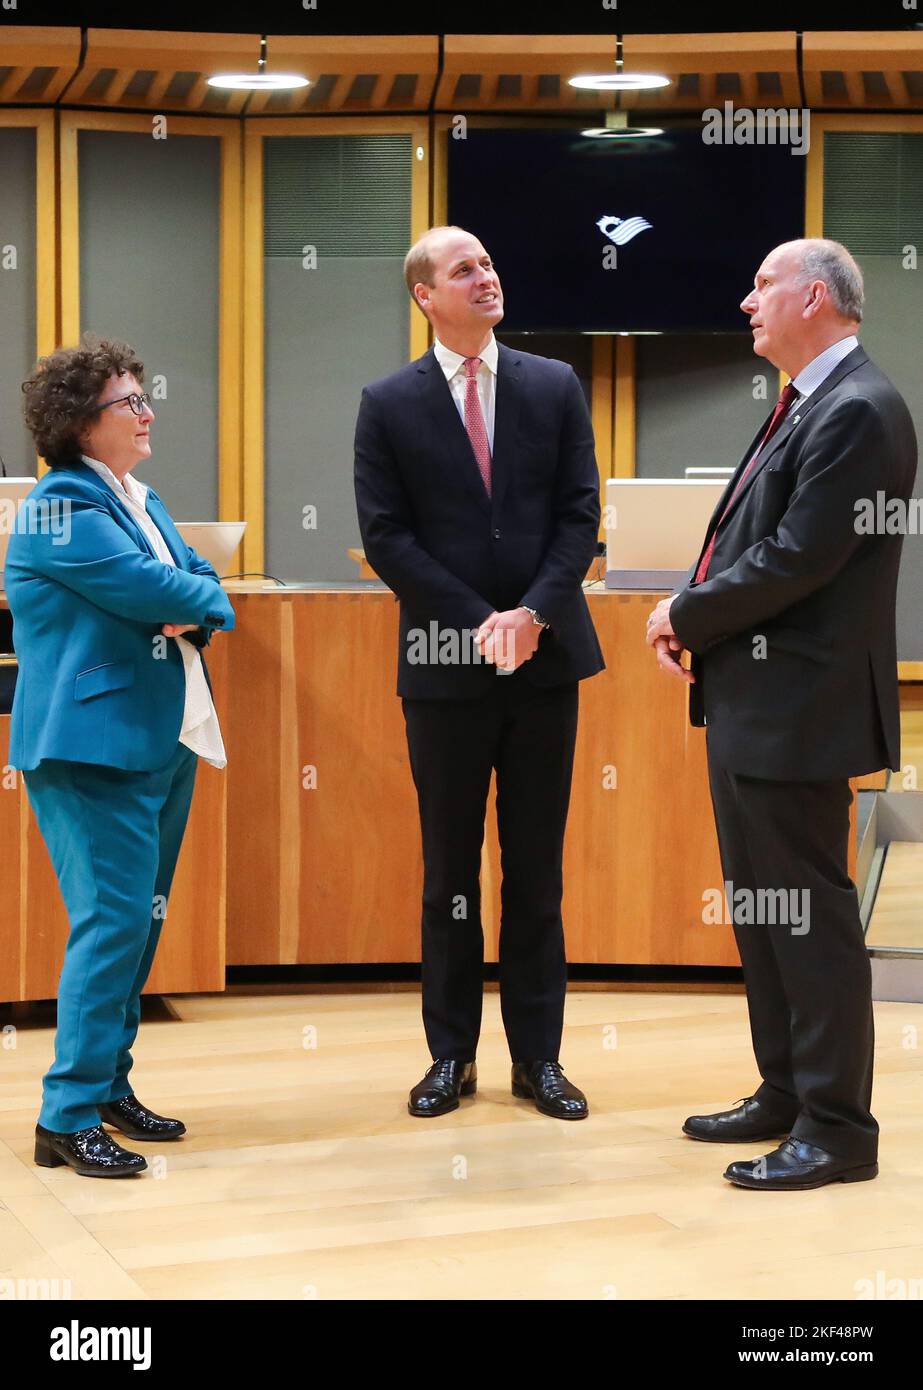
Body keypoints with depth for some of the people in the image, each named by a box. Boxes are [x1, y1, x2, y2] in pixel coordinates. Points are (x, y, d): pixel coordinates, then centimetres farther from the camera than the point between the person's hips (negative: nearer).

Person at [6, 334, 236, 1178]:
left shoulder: (141, 500, 16)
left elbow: (202, 583, 11)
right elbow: (152, 589, -20)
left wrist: (189, 608, -11)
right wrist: (202, 598, -1)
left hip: (166, 741, 9)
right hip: (94, 745, -9)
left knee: (141, 919, 12)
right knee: (113, 919, -12)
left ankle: (109, 1086, 23)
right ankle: (69, 1118, -7)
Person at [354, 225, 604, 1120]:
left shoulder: (555, 386, 5)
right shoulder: (389, 404, 0)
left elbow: (579, 514, 1)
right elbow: (386, 536, -4)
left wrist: (532, 615, -13)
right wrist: (477, 624, -12)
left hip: (544, 655, 1)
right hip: (445, 661, -1)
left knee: (536, 869, 7)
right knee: (449, 870, 7)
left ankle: (537, 1056, 14)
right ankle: (451, 1054, 17)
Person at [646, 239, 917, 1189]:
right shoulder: (804, 406, 16)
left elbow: (794, 562, -22)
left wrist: (686, 617, -9)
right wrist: (692, 616, 0)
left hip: (797, 707, -10)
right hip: (748, 702, 10)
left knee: (809, 916, -3)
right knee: (759, 910, 17)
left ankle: (837, 1128, 6)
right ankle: (785, 1095, 28)